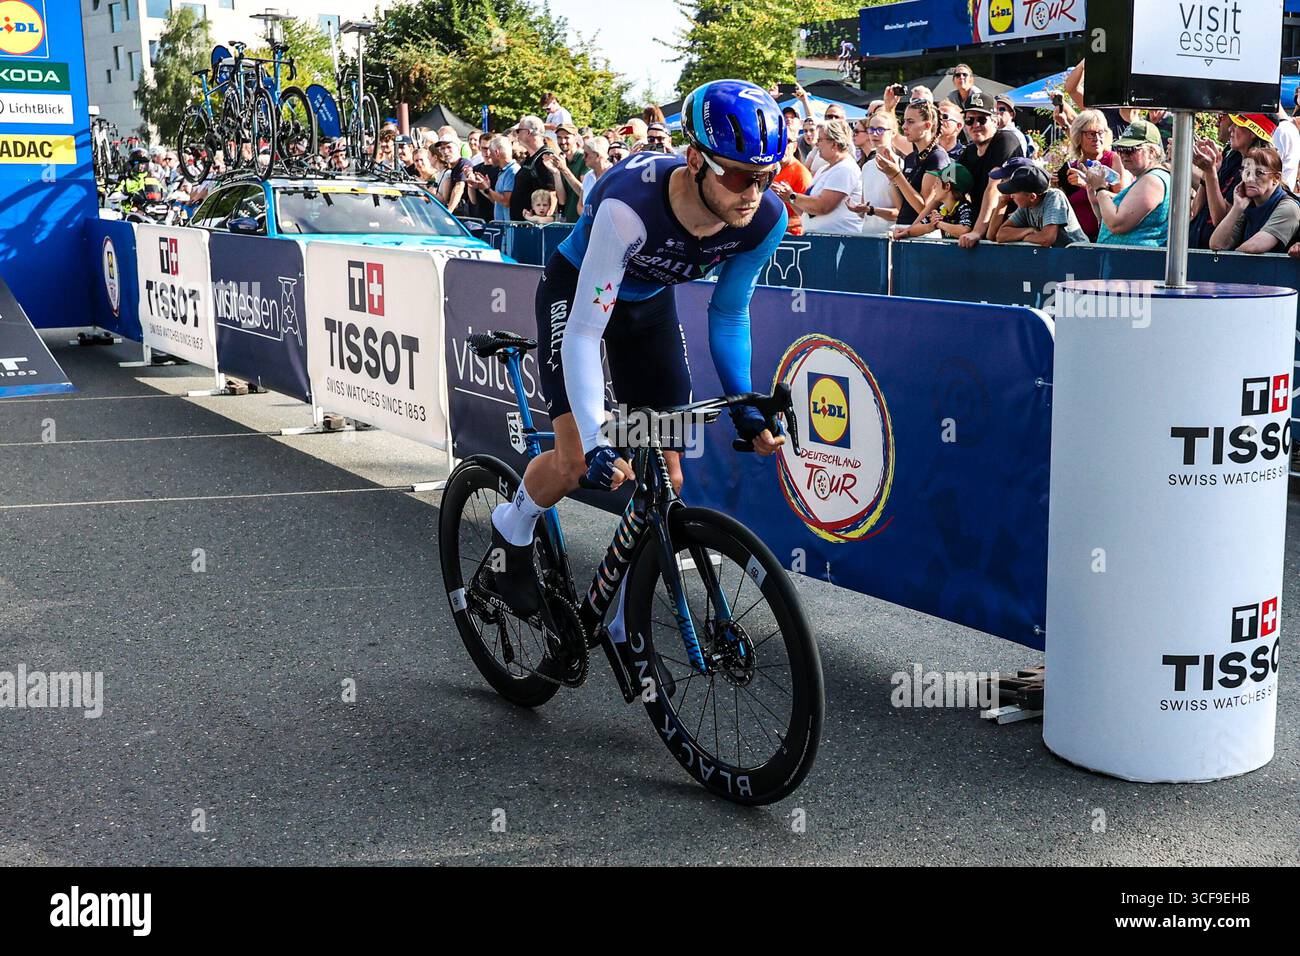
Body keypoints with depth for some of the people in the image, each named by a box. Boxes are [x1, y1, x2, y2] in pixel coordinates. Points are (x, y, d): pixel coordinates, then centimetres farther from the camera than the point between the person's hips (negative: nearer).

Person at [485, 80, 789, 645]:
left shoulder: (765, 219, -26)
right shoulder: (631, 206, -41)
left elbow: (728, 317, -9)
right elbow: (584, 334, -38)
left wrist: (745, 411, -16)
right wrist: (597, 443, -46)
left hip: (650, 301, 5)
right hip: (576, 289, -4)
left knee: (666, 477, -2)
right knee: (576, 461, -21)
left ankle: (628, 631, 15)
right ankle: (511, 534, 15)